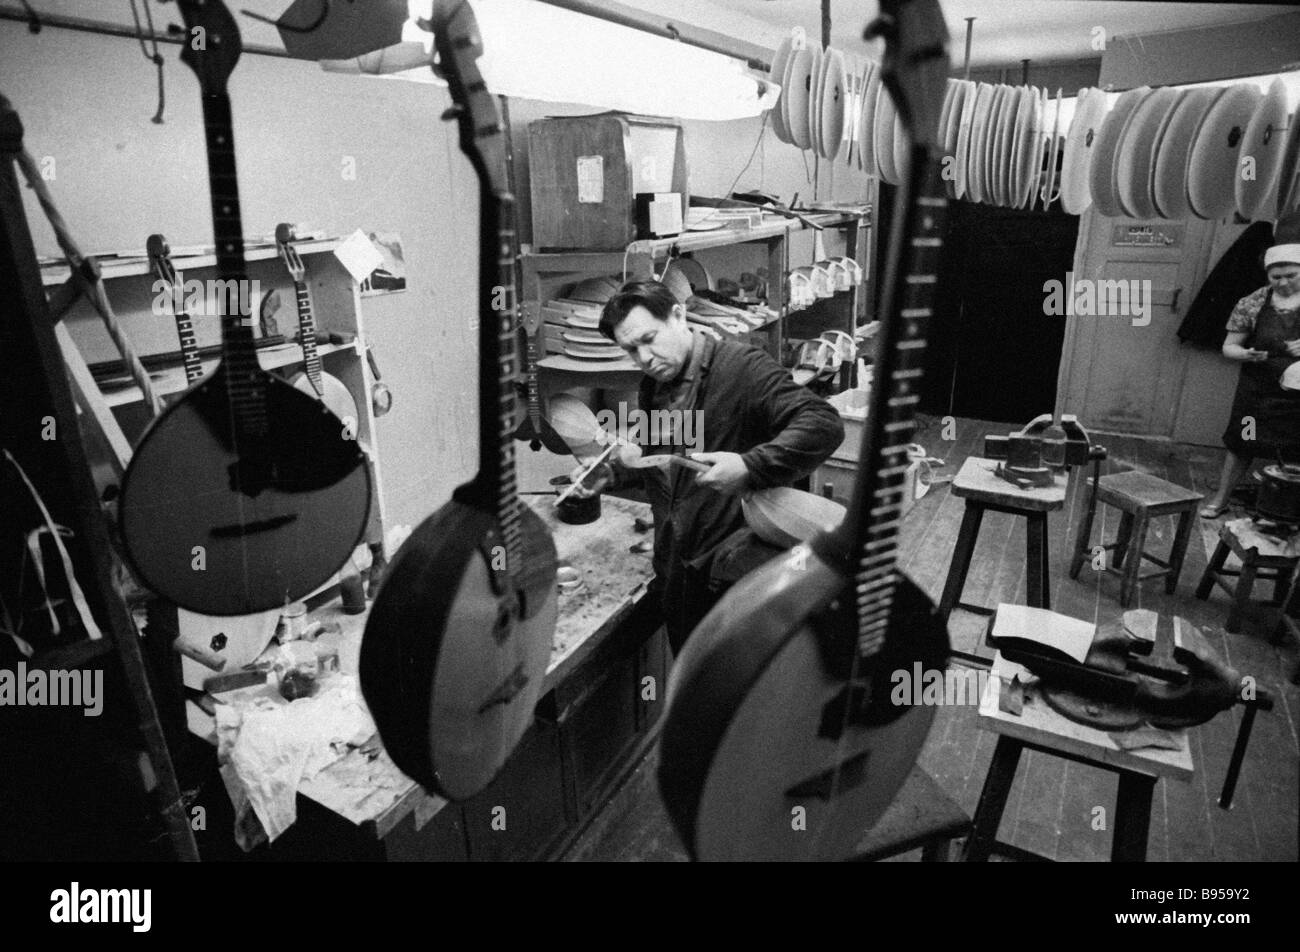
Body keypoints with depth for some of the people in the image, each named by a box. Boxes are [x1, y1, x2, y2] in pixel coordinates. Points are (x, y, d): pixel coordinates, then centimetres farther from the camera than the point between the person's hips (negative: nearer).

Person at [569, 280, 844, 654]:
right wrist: (611, 473, 7)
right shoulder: (653, 384, 8)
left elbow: (824, 425, -25)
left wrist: (748, 467, -35)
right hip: (674, 576, 7)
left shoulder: (743, 367, -17)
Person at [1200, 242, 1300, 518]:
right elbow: (1229, 347, 3)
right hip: (1257, 392, 1)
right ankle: (1220, 499, 23)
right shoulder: (1252, 303, -2)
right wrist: (1246, 354, -19)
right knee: (1243, 445, 11)